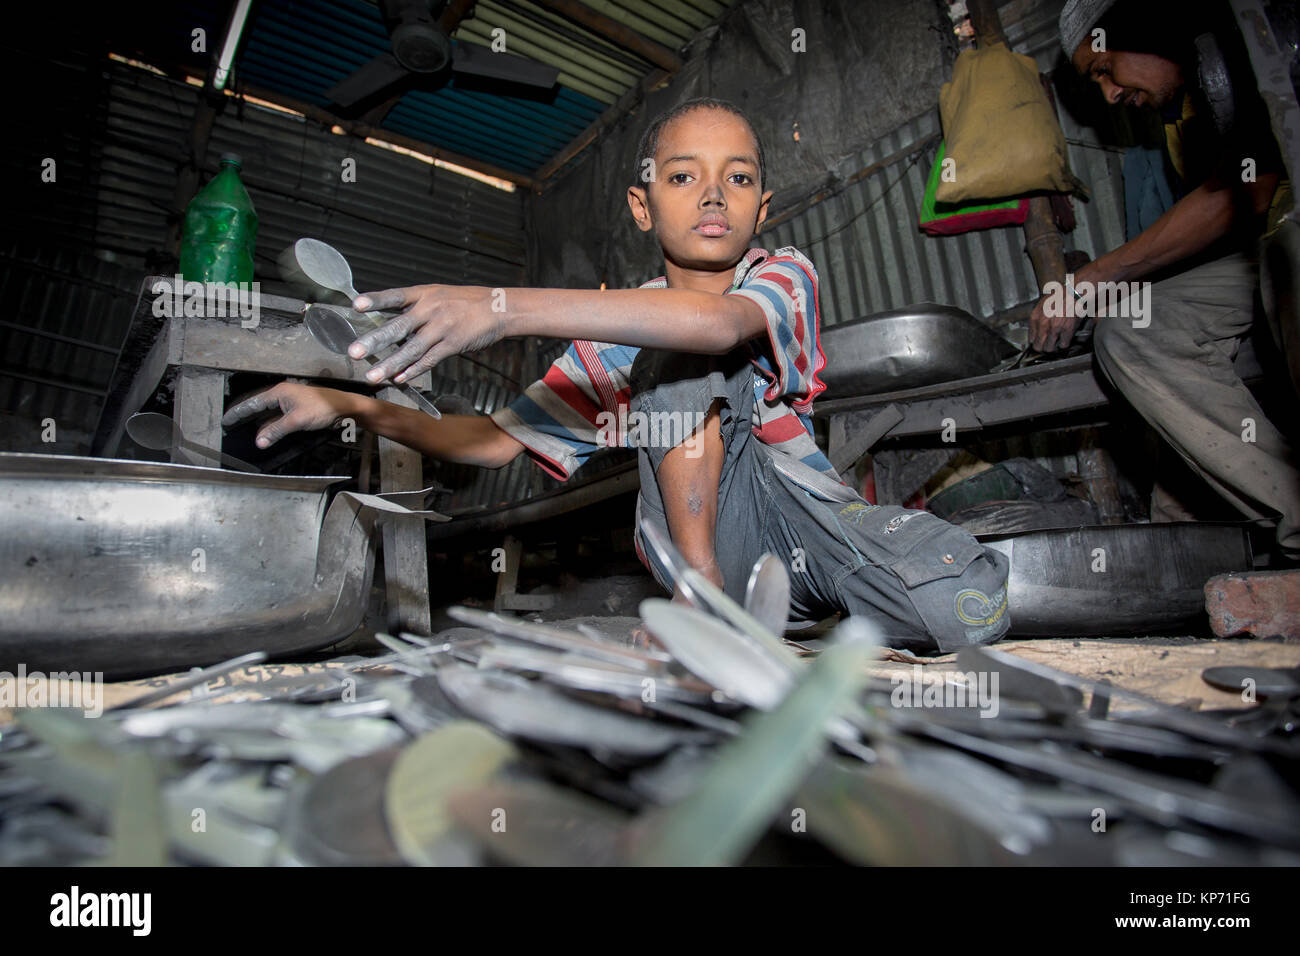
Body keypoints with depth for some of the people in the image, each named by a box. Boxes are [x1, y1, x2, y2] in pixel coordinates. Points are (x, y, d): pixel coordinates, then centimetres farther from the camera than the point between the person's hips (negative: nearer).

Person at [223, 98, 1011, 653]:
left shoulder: (786, 275, -6)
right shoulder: (619, 337, 3)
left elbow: (720, 321, -32)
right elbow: (498, 440, 2)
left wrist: (505, 308, -42)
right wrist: (352, 407, -12)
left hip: (803, 515, 0)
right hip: (708, 542, 1)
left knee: (968, 608, -29)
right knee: (678, 354, -22)